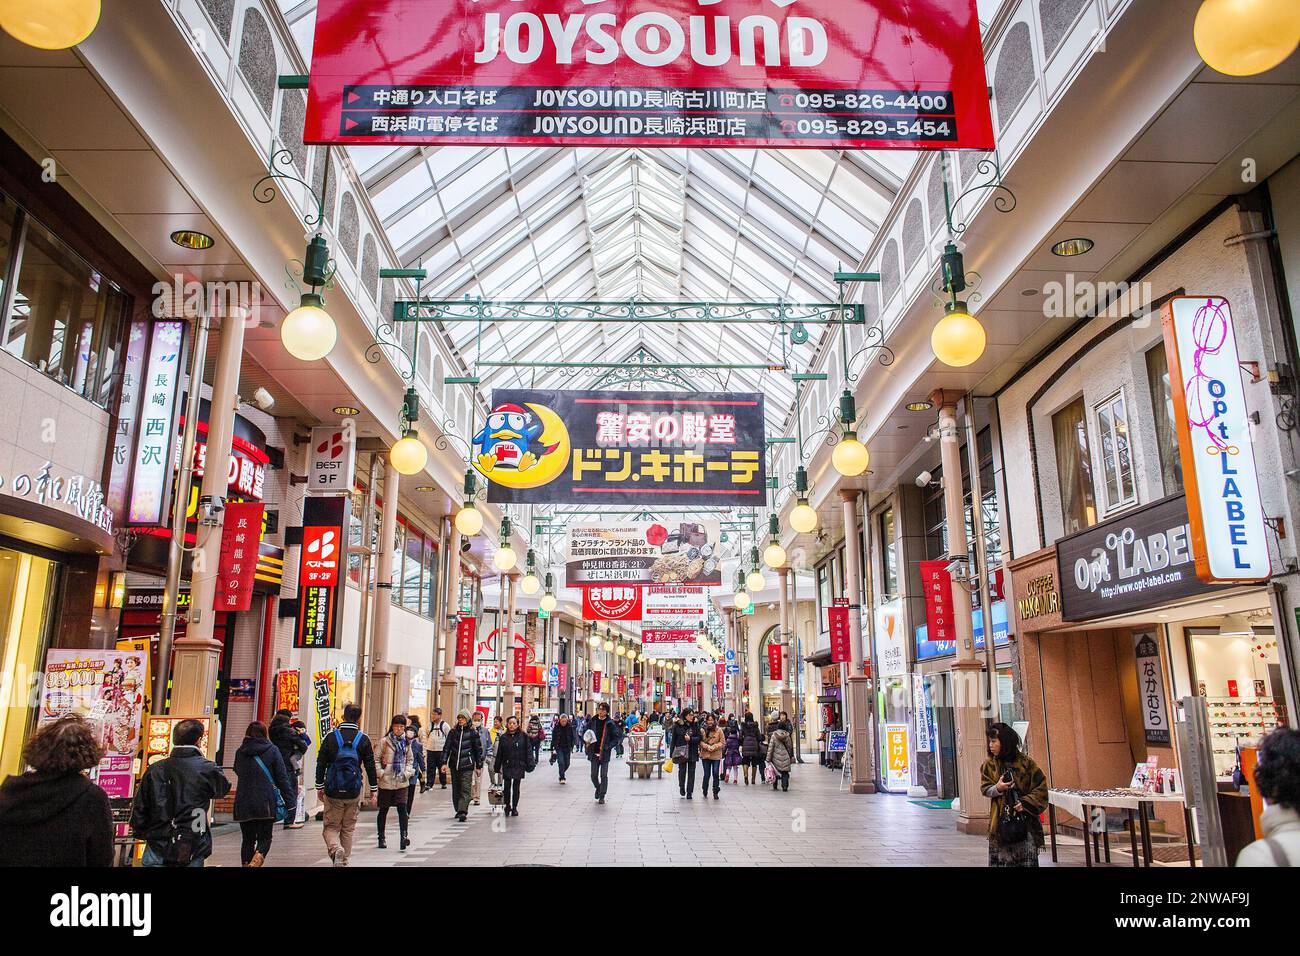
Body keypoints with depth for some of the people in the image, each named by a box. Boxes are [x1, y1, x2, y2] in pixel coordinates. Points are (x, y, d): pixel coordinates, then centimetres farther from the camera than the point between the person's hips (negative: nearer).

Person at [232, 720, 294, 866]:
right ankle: (256, 860, -21)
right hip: (265, 803, -2)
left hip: (243, 803, 2)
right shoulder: (272, 750, 0)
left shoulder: (240, 752, 7)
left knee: (247, 839, 14)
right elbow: (282, 777, -4)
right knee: (265, 838, 5)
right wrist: (290, 802, -3)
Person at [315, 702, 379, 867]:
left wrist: (319, 786, 12)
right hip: (354, 792, 1)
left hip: (333, 791, -1)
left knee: (331, 827, 7)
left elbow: (321, 764, 1)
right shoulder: (363, 739, -2)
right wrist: (374, 787, 10)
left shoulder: (330, 737, -2)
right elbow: (370, 765, 1)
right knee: (348, 829, 13)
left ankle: (336, 849, -19)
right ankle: (344, 861, 15)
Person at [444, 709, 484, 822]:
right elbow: (447, 747, 7)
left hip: (467, 766, -4)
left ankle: (463, 812, -17)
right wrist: (444, 762, -4)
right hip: (454, 765, 4)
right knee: (456, 789, 11)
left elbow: (478, 750, 4)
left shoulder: (473, 733, -1)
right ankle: (458, 810, 25)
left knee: (465, 789, -11)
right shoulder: (453, 731, 7)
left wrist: (478, 766, 4)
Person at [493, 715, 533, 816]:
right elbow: (499, 754, 9)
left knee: (516, 788, 5)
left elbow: (528, 751, 2)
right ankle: (507, 806, 17)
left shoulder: (523, 736, 0)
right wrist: (497, 767, 9)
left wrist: (530, 764, -4)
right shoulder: (503, 737, 4)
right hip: (507, 766, 1)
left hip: (519, 766, -1)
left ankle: (514, 808, 18)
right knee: (507, 787, -4)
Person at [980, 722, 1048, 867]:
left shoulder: (1025, 762, -5)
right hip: (1000, 820, 2)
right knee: (1001, 858, 1)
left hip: (1024, 819, -1)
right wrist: (997, 789, -15)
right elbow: (984, 788, 5)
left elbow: (1041, 786, -1)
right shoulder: (989, 764, 3)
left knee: (1027, 860, 2)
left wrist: (1026, 802, -12)